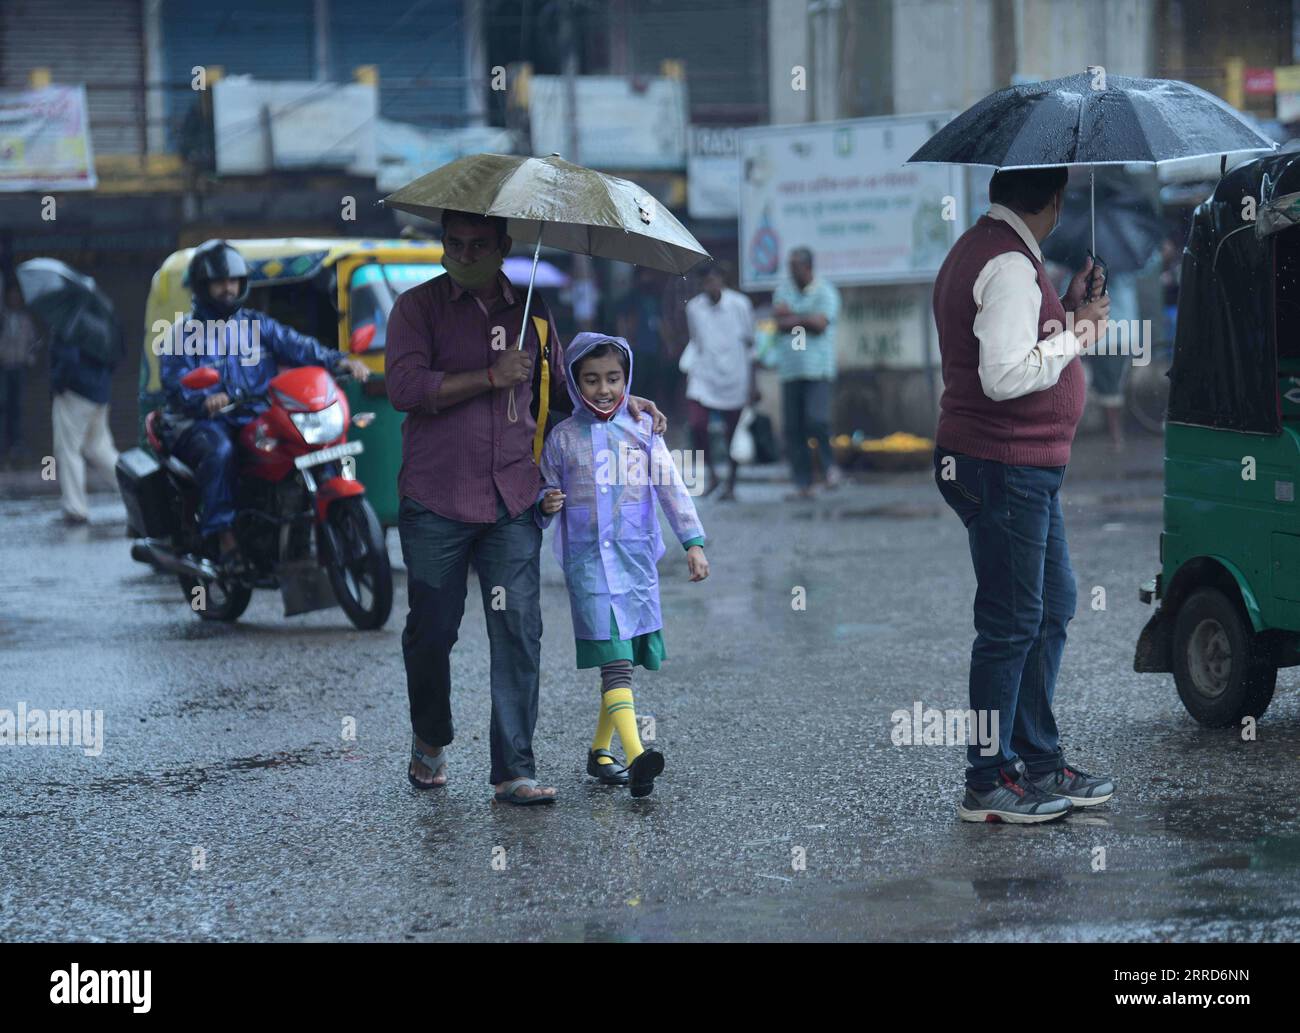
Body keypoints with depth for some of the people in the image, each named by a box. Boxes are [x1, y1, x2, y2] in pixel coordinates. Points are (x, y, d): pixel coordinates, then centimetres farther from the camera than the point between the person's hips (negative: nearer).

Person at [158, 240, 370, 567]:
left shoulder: (257, 324, 18)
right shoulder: (183, 335, 5)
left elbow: (296, 346, 3)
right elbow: (176, 383, -10)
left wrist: (338, 361, -17)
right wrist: (204, 400, -33)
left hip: (258, 419, 4)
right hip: (204, 424, -4)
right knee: (220, 451, -38)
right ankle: (224, 536, -37)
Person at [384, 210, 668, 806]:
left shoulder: (531, 314, 14)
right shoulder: (418, 309, 2)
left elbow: (560, 389, 29)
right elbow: (404, 387, -14)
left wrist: (621, 402, 15)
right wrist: (491, 377, -15)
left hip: (512, 505, 2)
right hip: (435, 504, -2)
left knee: (519, 631, -7)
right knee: (432, 629, 5)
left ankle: (514, 771, -6)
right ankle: (430, 740, 31)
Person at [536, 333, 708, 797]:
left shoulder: (642, 431, 7)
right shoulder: (562, 438, 4)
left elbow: (672, 488, 5)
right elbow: (545, 492, 11)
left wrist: (694, 542, -2)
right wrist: (545, 505, -12)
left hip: (636, 558, 3)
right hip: (588, 561, -3)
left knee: (623, 660, 9)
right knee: (614, 659, -16)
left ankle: (600, 751, 25)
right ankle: (635, 756, -30)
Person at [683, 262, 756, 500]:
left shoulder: (739, 304, -6)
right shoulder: (694, 307, 1)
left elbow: (749, 344, 1)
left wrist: (752, 384, 1)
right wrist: (689, 370, 7)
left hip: (733, 375, -2)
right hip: (703, 375, 2)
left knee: (733, 433, 5)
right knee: (696, 425, -14)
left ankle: (730, 485, 18)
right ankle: (710, 474, 7)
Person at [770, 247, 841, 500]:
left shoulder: (826, 291, 0)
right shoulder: (783, 291, 13)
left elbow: (820, 324, -11)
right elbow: (780, 322, 0)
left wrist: (792, 317, -2)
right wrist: (805, 320, -10)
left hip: (818, 367, -4)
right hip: (791, 369, 4)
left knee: (816, 420, -18)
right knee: (793, 429, 0)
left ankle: (830, 464, 8)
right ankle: (803, 484, 5)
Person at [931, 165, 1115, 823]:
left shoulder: (980, 251, 14)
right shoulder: (1010, 266, -18)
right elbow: (1005, 376, -26)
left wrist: (1068, 312, 13)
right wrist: (1074, 335, -14)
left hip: (1027, 469, 11)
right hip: (1006, 470, -11)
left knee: (1051, 607, 17)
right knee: (1011, 623, -4)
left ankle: (1039, 761, 25)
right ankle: (988, 785, 3)